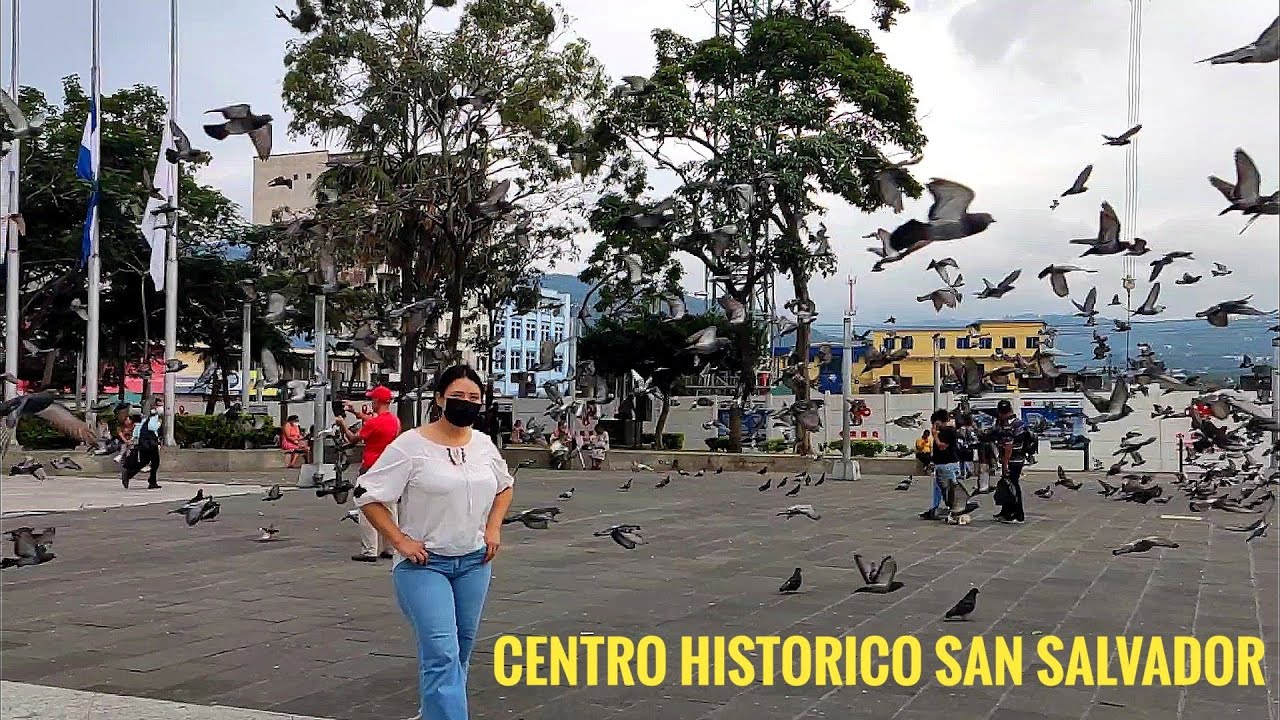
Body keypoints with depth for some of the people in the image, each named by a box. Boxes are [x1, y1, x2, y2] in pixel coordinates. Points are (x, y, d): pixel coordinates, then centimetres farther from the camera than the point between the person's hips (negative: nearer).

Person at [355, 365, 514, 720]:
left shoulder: (483, 444, 4)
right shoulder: (411, 445, -12)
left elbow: (504, 486, 23)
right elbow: (370, 498, -9)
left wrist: (494, 528, 9)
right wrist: (400, 541, -14)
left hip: (474, 561, 6)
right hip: (424, 563, -6)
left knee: (462, 648, 16)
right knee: (442, 654, -16)